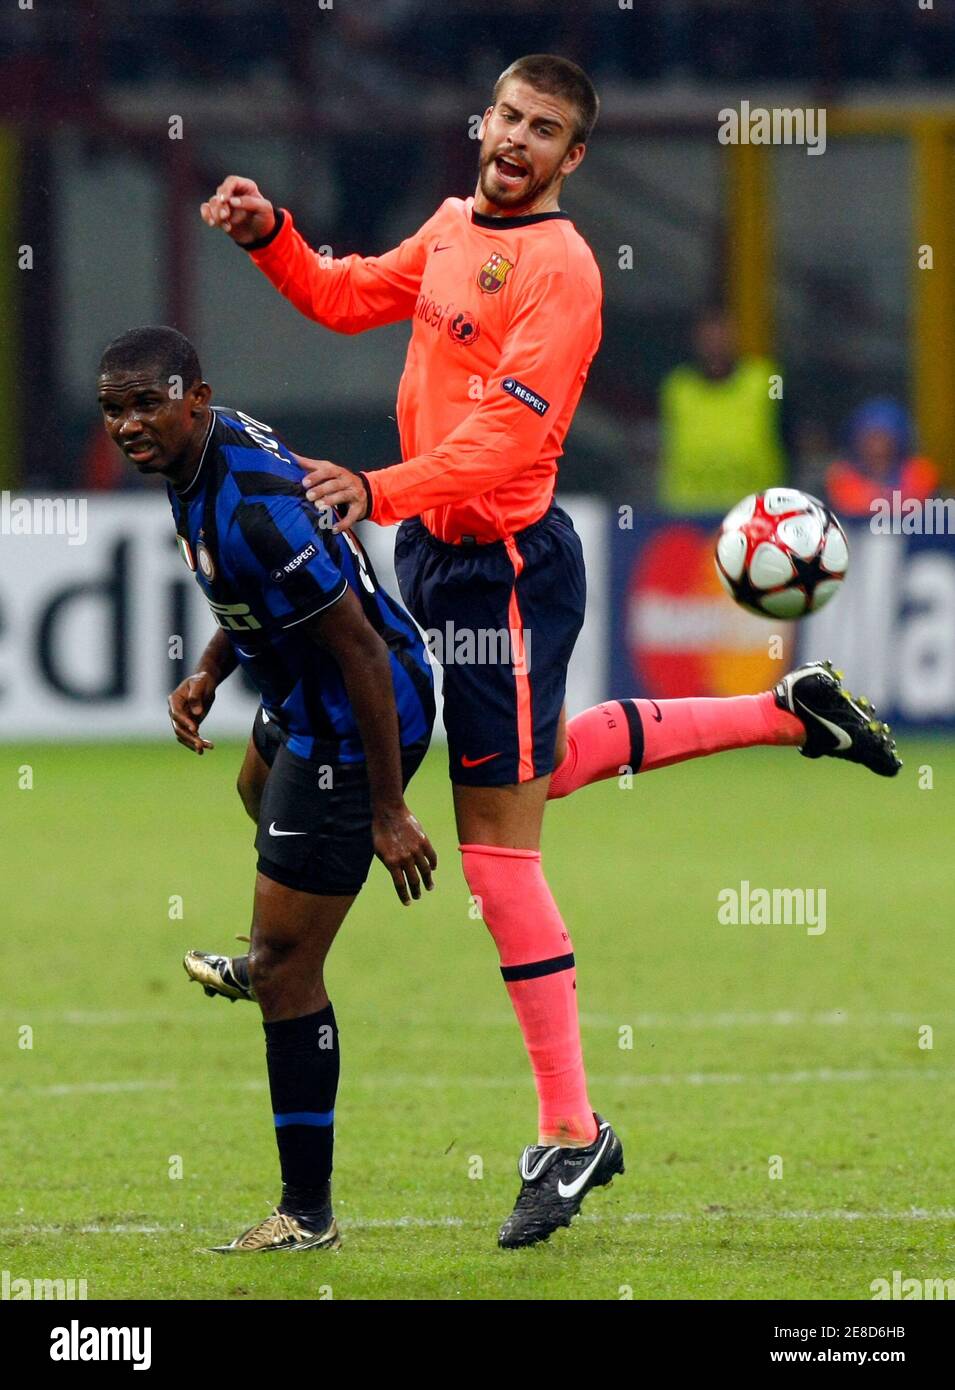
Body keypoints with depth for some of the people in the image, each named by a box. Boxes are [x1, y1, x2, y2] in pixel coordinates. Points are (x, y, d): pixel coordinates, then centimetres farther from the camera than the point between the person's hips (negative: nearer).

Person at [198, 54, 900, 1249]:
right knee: (546, 766, 29)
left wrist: (378, 492, -40)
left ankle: (569, 1135, 3)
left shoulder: (557, 269, -19)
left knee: (497, 840, -5)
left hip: (504, 571, -9)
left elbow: (504, 442, -29)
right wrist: (269, 237, 5)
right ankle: (788, 712, 43)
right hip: (440, 555, 9)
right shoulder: (453, 227, 7)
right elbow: (347, 299, 23)